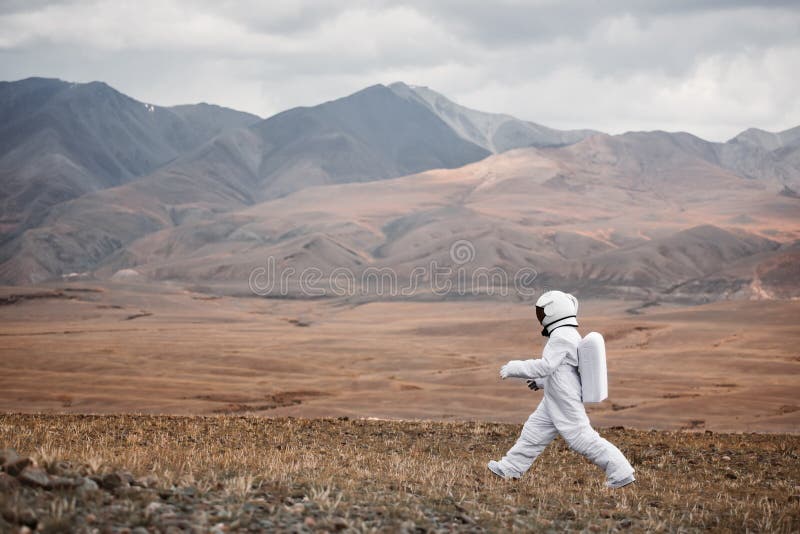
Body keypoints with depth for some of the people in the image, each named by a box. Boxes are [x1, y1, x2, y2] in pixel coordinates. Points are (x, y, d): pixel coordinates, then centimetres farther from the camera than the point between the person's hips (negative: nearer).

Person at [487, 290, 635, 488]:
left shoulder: (561, 337, -20)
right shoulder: (570, 335, 12)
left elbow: (544, 366, -26)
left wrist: (513, 368, -19)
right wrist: (541, 381, 27)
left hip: (566, 403, -10)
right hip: (554, 402, 10)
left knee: (583, 438, -9)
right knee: (534, 431, 15)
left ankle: (621, 473, -5)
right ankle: (511, 468, 23)